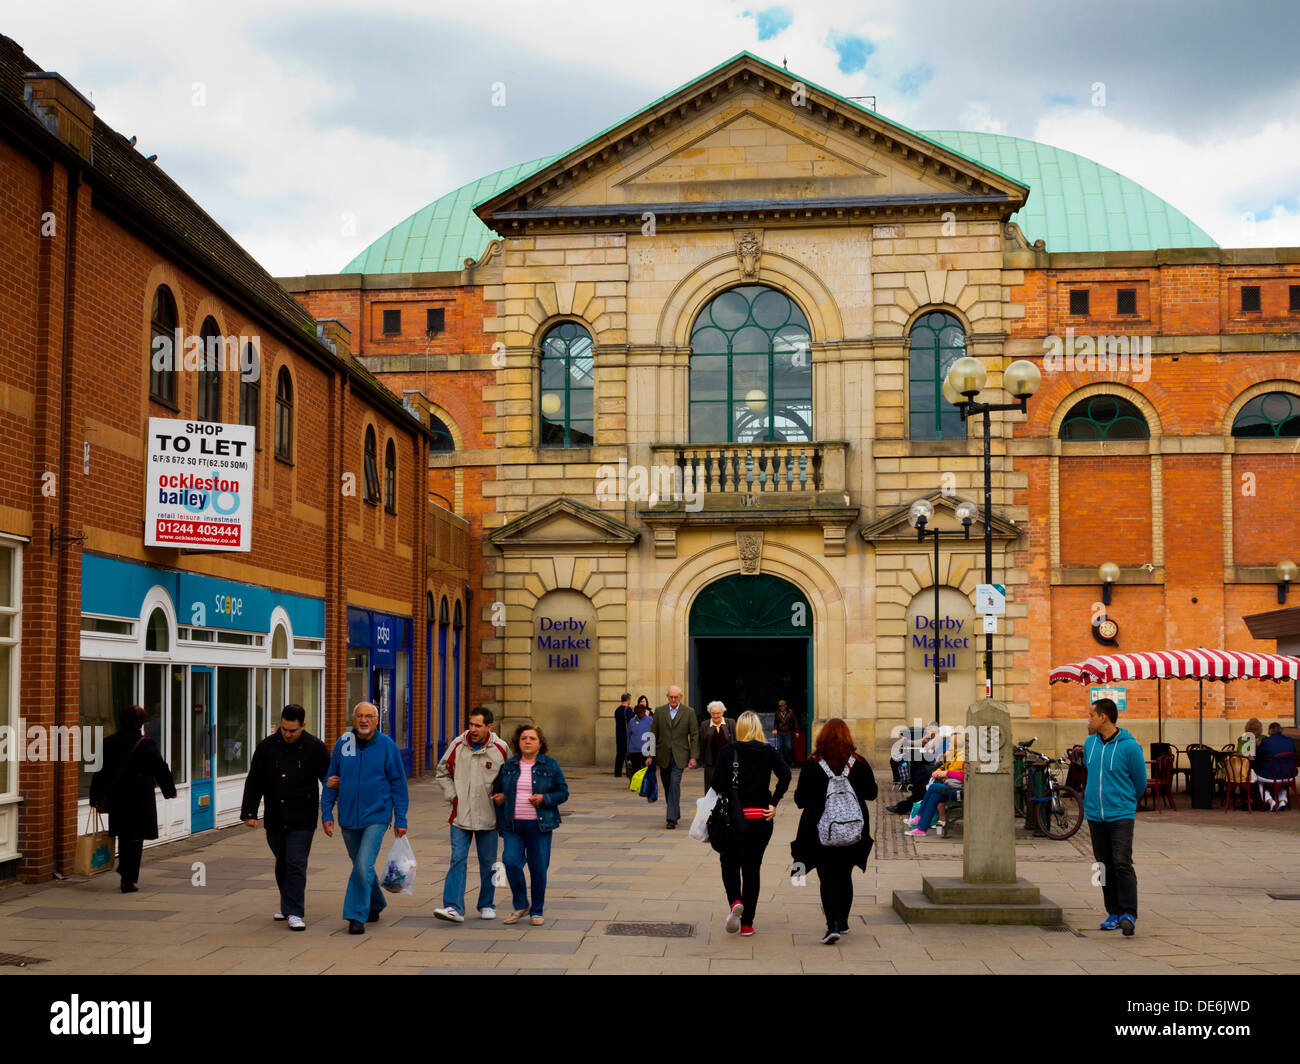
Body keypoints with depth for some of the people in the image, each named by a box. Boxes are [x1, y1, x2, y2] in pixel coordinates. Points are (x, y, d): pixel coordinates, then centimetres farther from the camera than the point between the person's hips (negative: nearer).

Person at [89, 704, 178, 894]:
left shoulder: (108, 743, 1)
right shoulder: (146, 744, -10)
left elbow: (100, 772, 3)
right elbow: (161, 770, -2)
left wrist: (97, 798, 10)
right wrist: (170, 790, 15)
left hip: (116, 800, 4)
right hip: (140, 801, -4)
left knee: (123, 837, 21)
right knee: (135, 839, 2)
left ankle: (124, 872, 28)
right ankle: (129, 881, 0)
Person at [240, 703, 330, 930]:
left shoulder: (315, 748, -5)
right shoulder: (267, 747, 0)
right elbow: (254, 782, 4)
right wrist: (249, 812, -1)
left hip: (302, 820, -3)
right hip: (274, 819, 3)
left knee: (296, 864, -9)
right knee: (282, 864, 15)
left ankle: (294, 912, -7)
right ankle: (288, 904, 31)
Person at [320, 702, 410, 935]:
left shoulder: (386, 745, -5)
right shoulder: (342, 744, 1)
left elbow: (398, 783, 0)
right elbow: (331, 780, 8)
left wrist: (400, 819, -2)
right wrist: (327, 813, 3)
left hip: (376, 817, -4)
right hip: (348, 818, 4)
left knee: (364, 866, -16)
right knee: (361, 866, 16)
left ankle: (356, 916, -8)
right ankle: (375, 906, 37)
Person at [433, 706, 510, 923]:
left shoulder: (500, 749, -4)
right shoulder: (457, 745, -1)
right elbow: (441, 773, 11)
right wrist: (453, 795, 0)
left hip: (487, 816, 0)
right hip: (461, 815, 0)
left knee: (488, 862, 10)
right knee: (458, 860, -8)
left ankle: (487, 905, 24)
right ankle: (454, 907, -10)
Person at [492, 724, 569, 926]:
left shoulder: (550, 765, 2)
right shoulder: (508, 765, 8)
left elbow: (563, 792, 2)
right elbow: (497, 791, 21)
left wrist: (544, 799, -13)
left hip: (539, 826, -2)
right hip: (513, 825, 2)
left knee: (538, 868, 1)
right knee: (511, 862, -11)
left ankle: (537, 911, 17)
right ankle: (520, 905, 8)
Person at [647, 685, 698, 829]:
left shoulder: (689, 712, 0)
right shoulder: (659, 711, 5)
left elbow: (694, 735, 1)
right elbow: (653, 733, 7)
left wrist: (693, 756, -5)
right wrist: (651, 755, 3)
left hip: (679, 756, -3)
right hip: (663, 756, 3)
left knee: (674, 785, -13)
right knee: (667, 787, 10)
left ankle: (672, 818, -14)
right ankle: (675, 813, 27)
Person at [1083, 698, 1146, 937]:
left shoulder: (1129, 746, -10)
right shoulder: (1090, 743, 7)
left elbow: (1140, 782, 2)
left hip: (1121, 815, -6)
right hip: (1095, 814, 6)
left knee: (1122, 864, -14)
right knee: (1105, 866, 9)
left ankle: (1129, 914, -14)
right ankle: (1114, 913, 16)